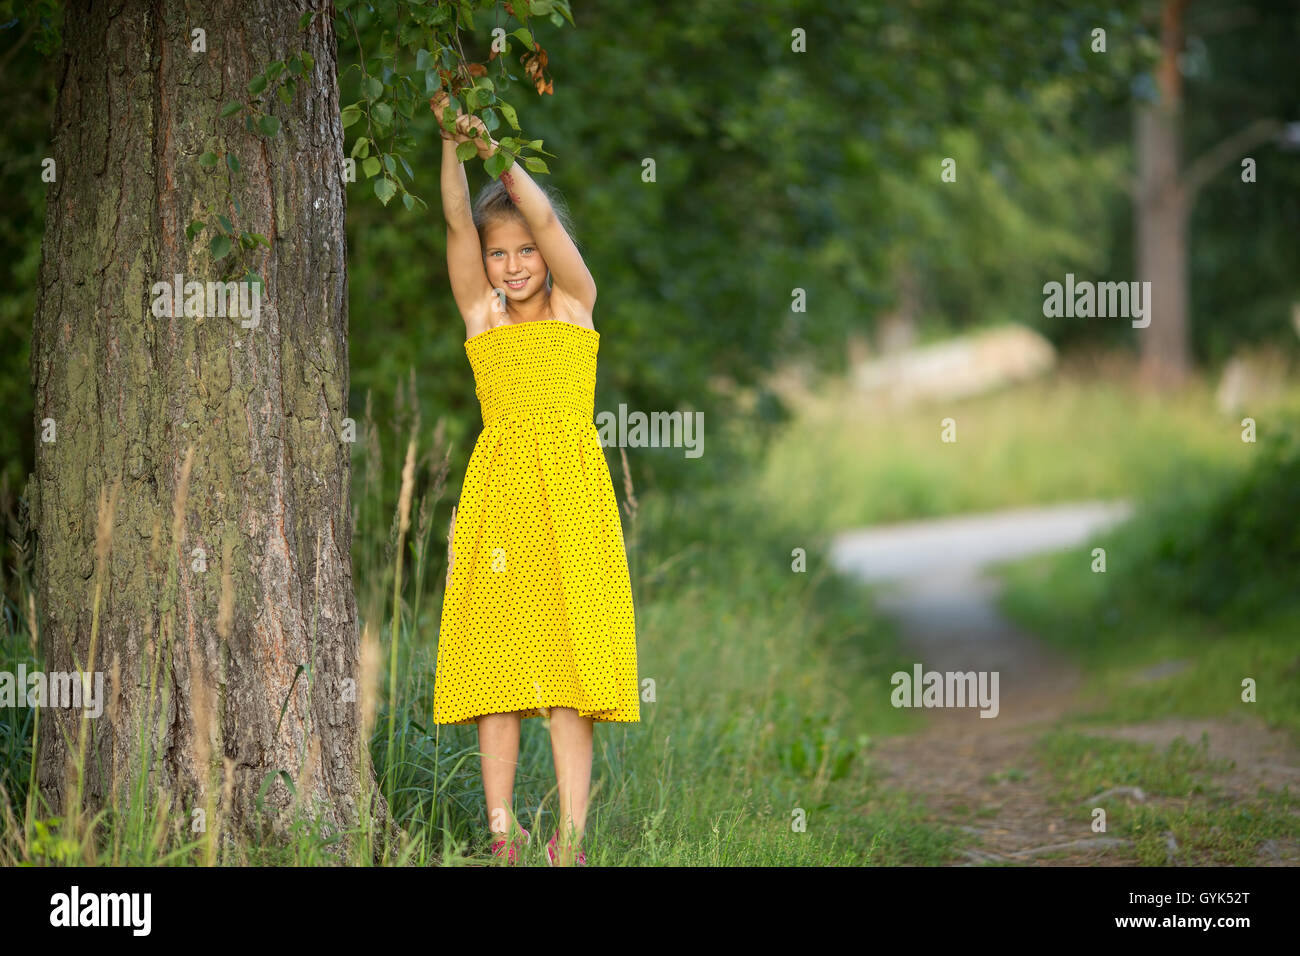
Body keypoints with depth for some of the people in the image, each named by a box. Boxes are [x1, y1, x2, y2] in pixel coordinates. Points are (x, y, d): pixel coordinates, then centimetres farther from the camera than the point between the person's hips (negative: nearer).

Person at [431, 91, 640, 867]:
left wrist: (497, 151, -12)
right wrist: (452, 143, -9)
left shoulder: (575, 304, 9)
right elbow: (459, 224, 2)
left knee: (571, 654, -4)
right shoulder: (481, 314, 12)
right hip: (499, 485, 2)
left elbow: (544, 219, -3)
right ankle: (502, 832, 4)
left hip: (569, 485, -2)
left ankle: (571, 837, -4)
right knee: (497, 656, 0)